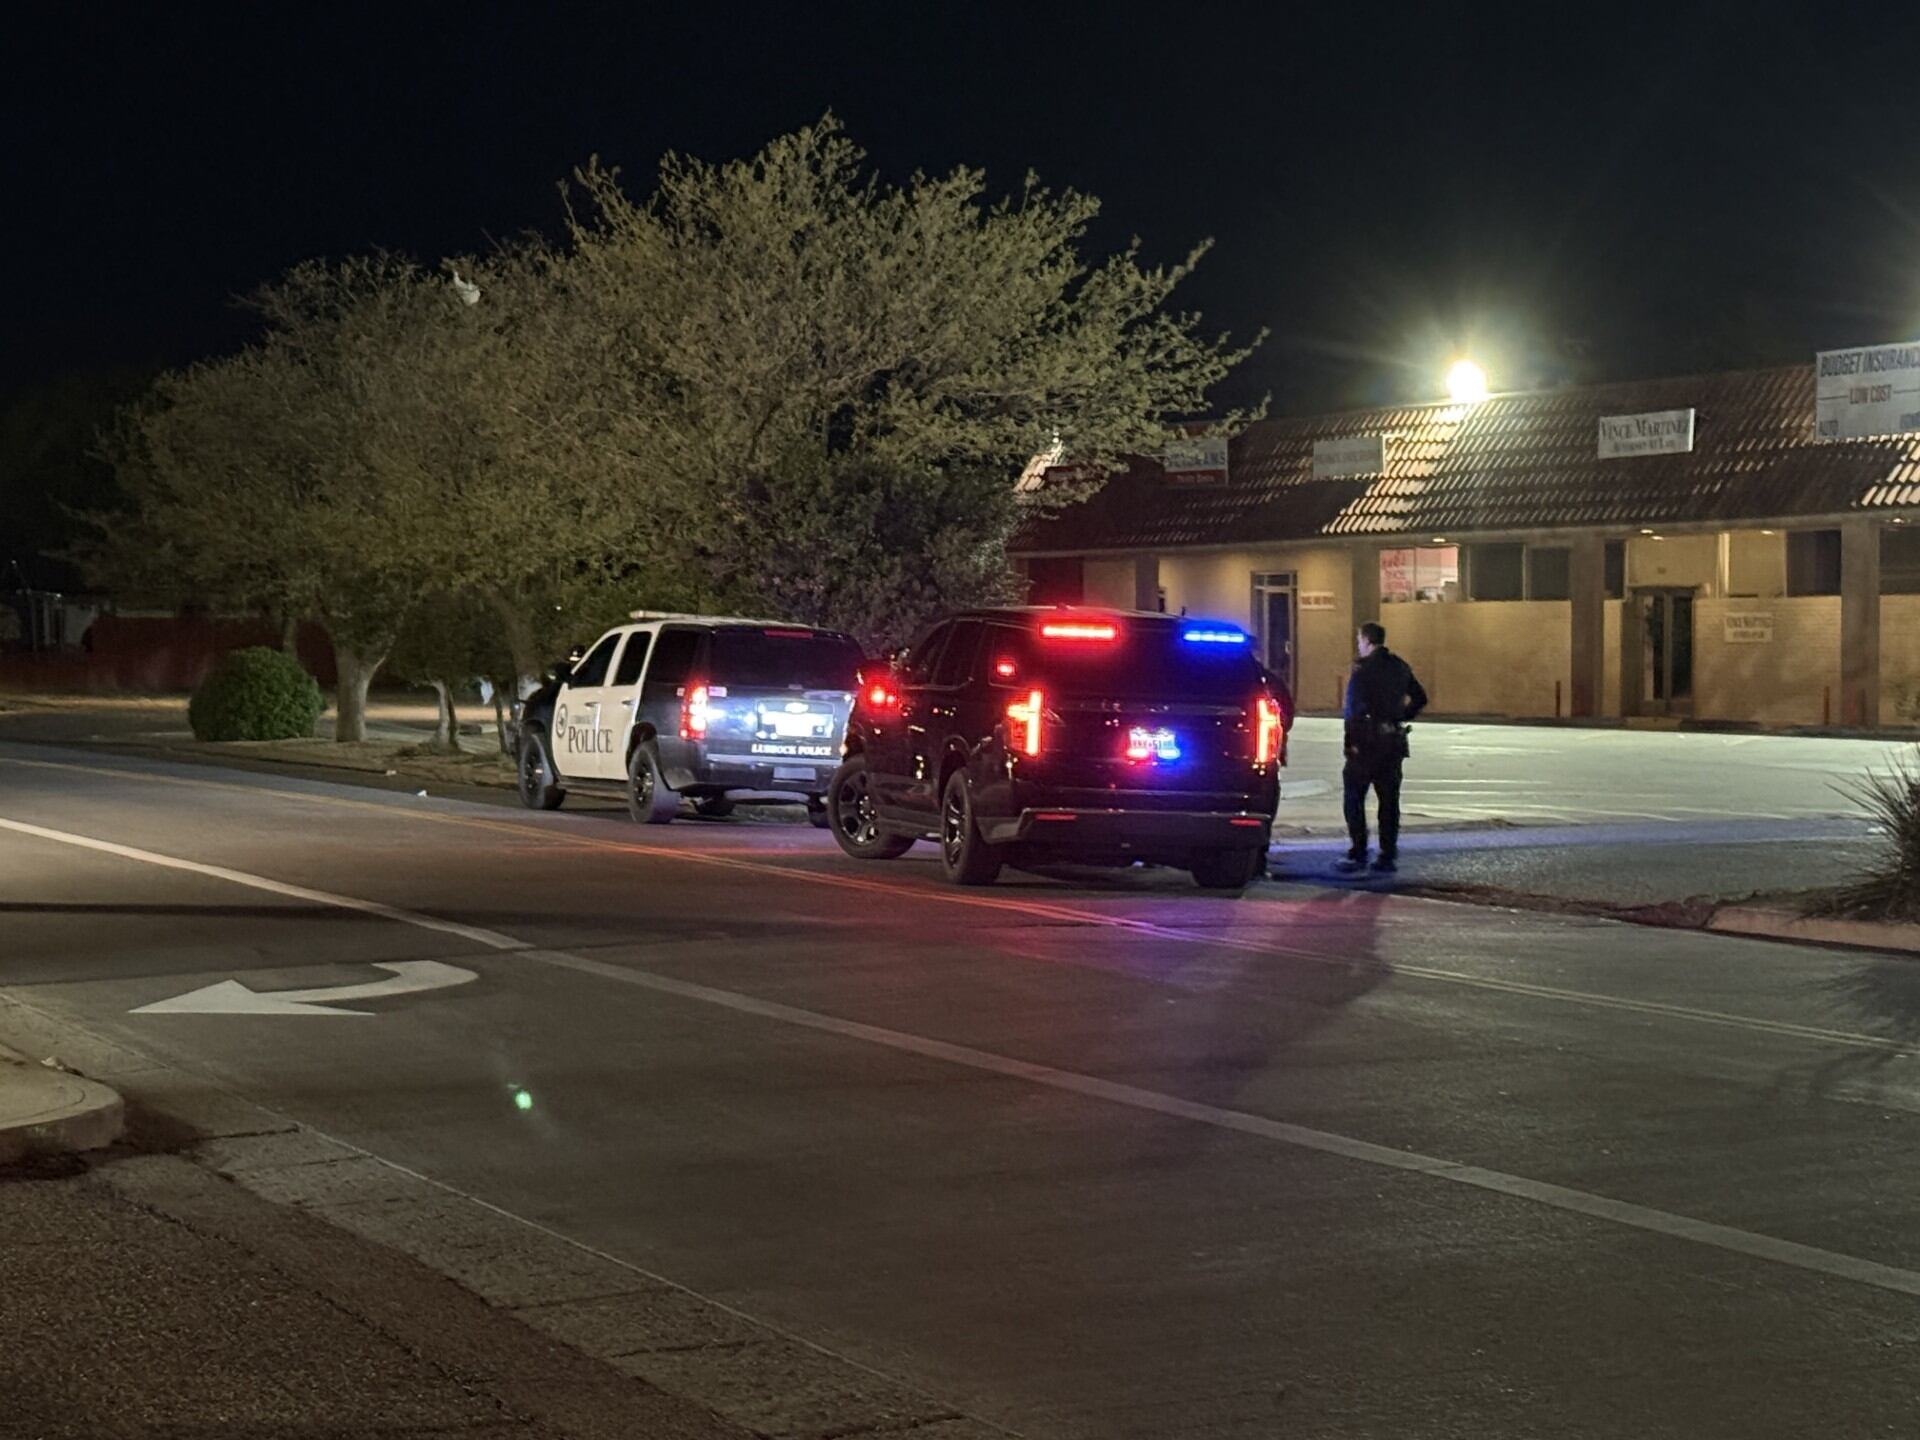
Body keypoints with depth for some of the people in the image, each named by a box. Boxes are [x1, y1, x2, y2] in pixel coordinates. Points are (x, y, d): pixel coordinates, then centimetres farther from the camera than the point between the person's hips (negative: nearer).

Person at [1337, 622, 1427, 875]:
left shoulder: (1364, 669, -12)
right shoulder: (1399, 667, 11)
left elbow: (1355, 708, -18)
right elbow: (1419, 699, 18)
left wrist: (1351, 742, -16)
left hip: (1367, 740, -7)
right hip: (1394, 739, 7)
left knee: (1354, 797, 0)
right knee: (1389, 799, 9)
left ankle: (1358, 855, -5)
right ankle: (1387, 856, 9)